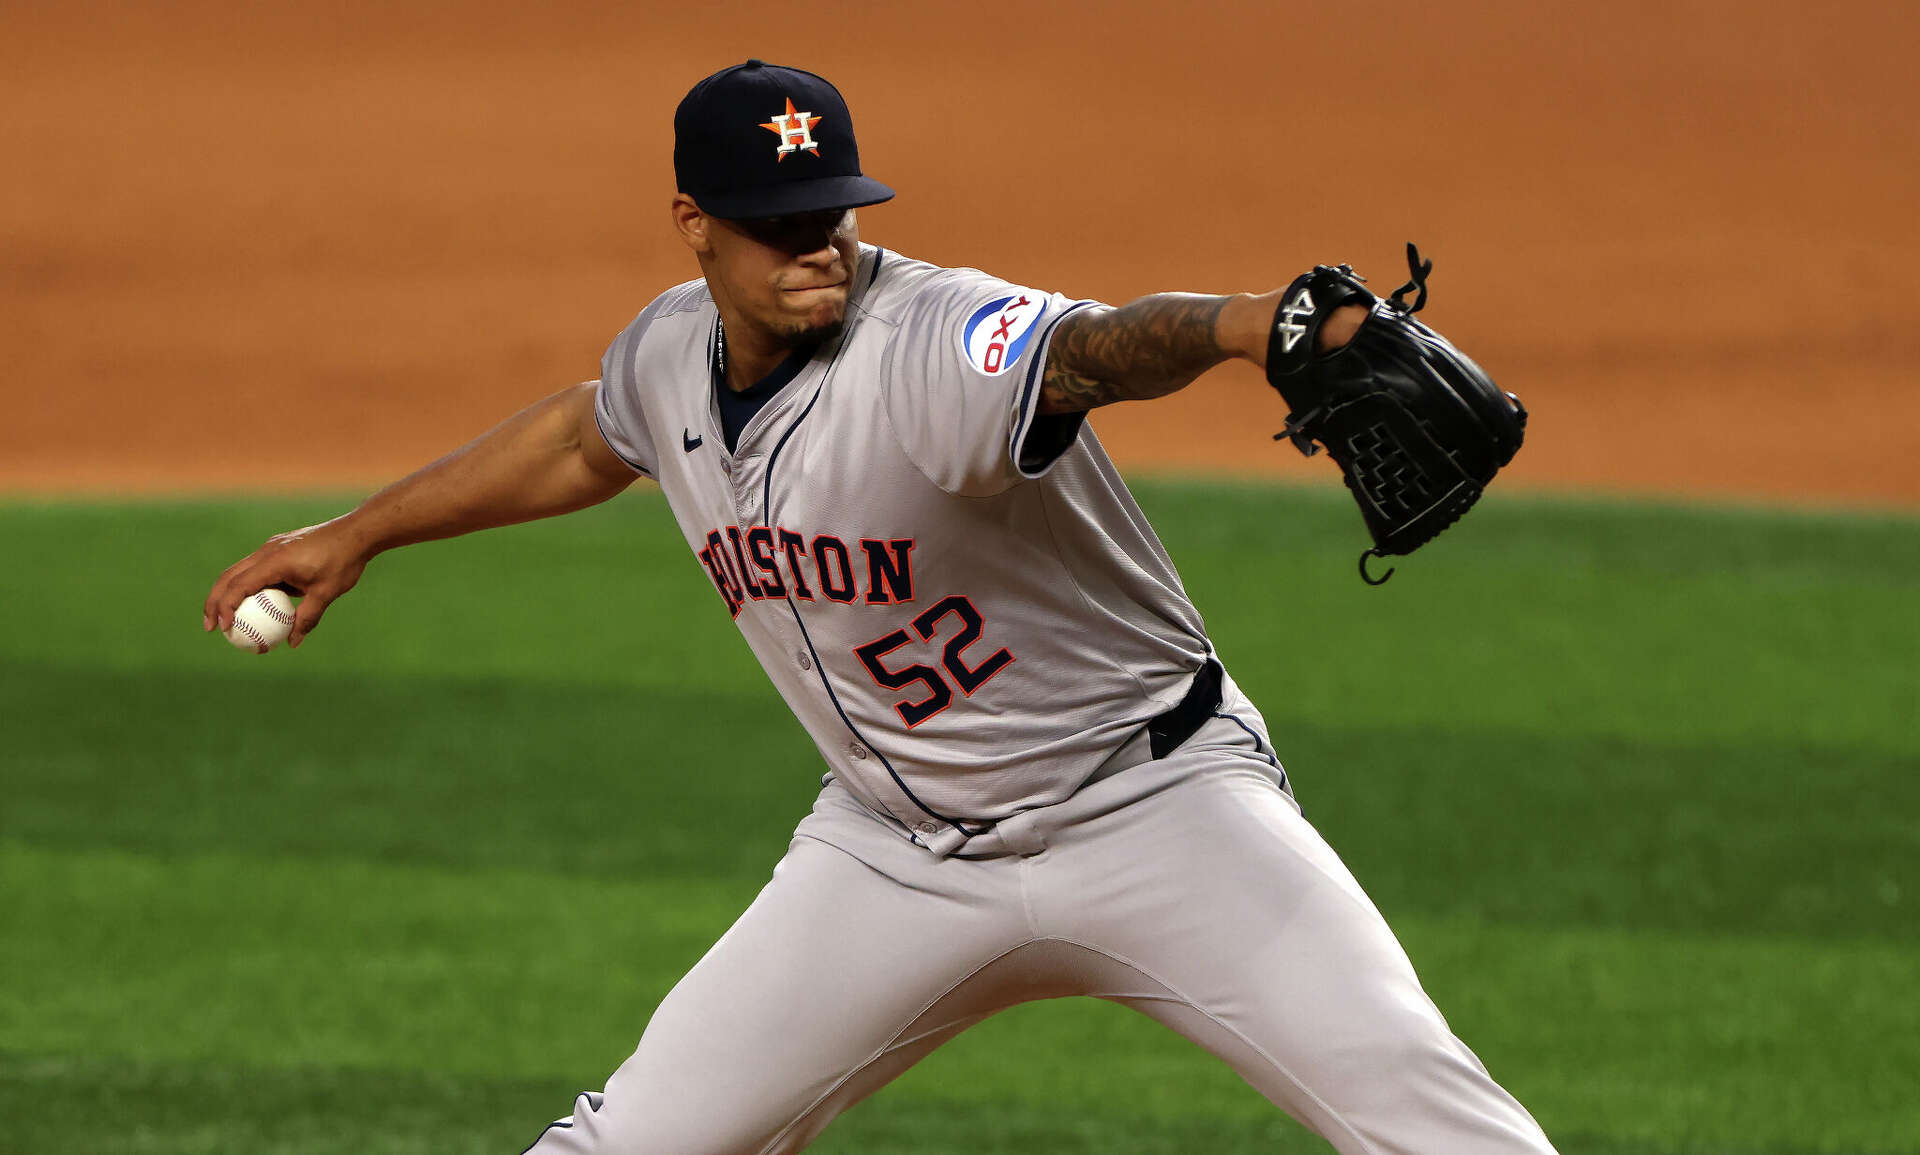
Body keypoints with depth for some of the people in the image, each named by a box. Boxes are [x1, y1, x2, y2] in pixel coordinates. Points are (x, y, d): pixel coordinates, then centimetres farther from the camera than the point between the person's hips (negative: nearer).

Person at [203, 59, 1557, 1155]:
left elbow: (1098, 349, -48)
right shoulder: (673, 354, -3)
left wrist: (1262, 321, -70)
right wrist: (358, 535, 30)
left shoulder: (937, 341, -25)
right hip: (901, 853, 5)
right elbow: (581, 439, 22)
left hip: (1154, 803, -5)